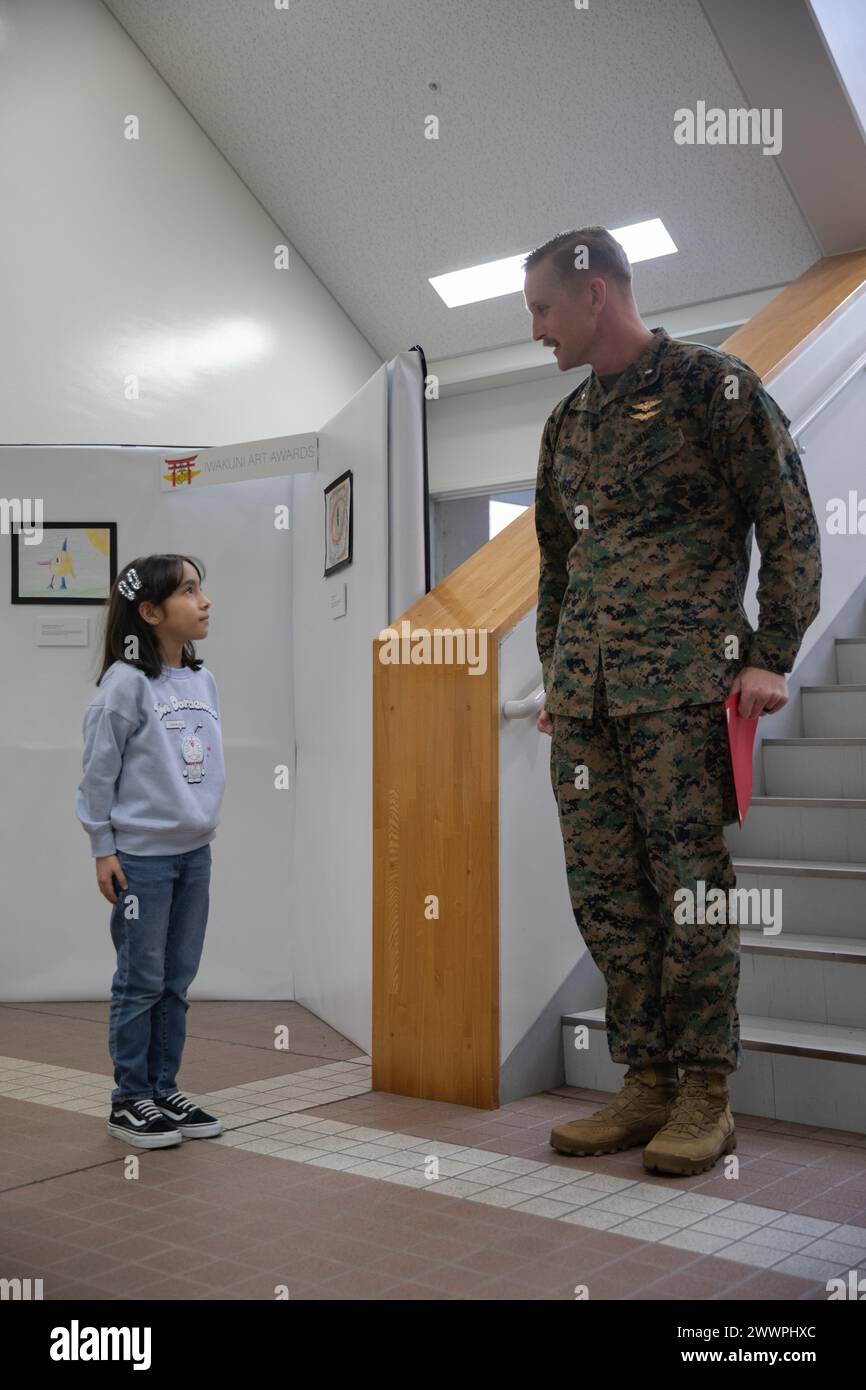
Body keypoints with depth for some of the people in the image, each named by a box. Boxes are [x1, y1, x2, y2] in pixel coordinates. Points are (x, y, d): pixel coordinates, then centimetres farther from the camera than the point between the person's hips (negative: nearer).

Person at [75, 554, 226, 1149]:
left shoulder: (203, 680, 7)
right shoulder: (127, 682, -13)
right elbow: (99, 770, -9)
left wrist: (206, 829, 13)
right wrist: (103, 849, -8)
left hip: (195, 853, 7)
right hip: (141, 856, -6)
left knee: (178, 982, 12)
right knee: (141, 983, 2)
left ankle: (165, 1091, 24)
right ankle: (130, 1100, 16)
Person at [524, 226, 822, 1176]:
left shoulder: (711, 384, 1)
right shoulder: (567, 422, 21)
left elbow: (788, 525, -2)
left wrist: (769, 659, -8)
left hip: (685, 681, -6)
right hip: (585, 695, 7)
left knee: (690, 883, -4)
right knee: (604, 889, 5)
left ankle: (706, 1095, 7)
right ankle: (647, 1083, 15)